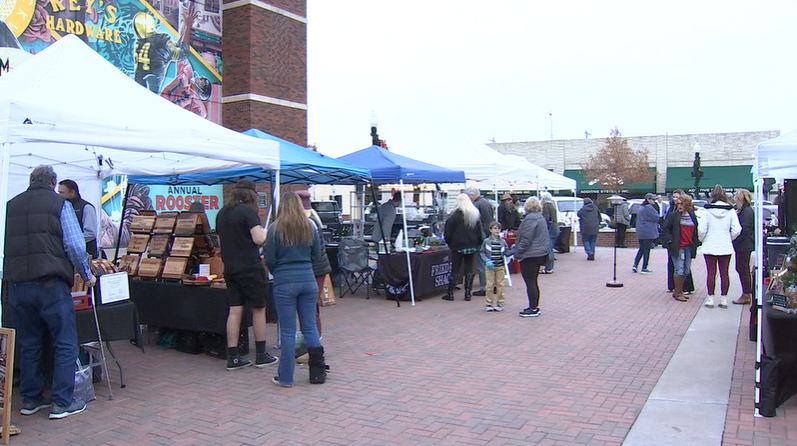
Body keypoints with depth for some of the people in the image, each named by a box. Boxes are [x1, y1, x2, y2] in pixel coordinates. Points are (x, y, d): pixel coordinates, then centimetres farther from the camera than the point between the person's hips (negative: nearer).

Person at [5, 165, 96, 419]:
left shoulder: (11, 205, 16)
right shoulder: (60, 204, 0)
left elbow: (5, 246, 17)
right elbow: (75, 245, -7)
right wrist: (87, 276, 4)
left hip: (16, 284, 6)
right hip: (50, 283, -5)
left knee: (28, 344, 15)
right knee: (65, 344, 3)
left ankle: (30, 399, 24)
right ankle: (62, 402, 5)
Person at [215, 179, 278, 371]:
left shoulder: (222, 213, 11)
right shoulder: (247, 211, -12)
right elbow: (258, 239, -20)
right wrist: (266, 231, 0)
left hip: (230, 268, 7)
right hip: (250, 267, -6)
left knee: (234, 311, 7)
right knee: (258, 309, 6)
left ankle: (233, 357, 8)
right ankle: (261, 355, 13)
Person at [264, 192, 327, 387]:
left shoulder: (275, 229, -6)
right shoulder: (310, 227, 5)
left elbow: (269, 260, -4)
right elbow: (316, 255, 10)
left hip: (284, 283, -3)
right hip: (308, 280, 3)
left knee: (287, 331, 3)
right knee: (310, 327, 12)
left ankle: (286, 377, 12)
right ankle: (318, 372, 18)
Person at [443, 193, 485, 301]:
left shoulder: (455, 215, -10)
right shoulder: (475, 214, 7)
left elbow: (447, 232, -8)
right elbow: (480, 233, 9)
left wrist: (449, 243, 6)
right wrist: (477, 244, 14)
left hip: (458, 246, -4)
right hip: (471, 246, 4)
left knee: (454, 270, 1)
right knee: (469, 269, 8)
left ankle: (450, 293, 4)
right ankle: (468, 293, 9)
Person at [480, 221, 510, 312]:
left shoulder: (503, 242, 5)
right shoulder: (486, 241, -3)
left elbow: (506, 253, 8)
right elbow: (482, 252, -1)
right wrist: (487, 261, -13)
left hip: (500, 266, 2)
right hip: (490, 266, -2)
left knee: (500, 285, 6)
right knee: (490, 285, 0)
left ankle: (500, 303, 16)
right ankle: (489, 303, 10)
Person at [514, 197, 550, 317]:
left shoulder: (530, 219, -17)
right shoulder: (541, 217, 14)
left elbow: (526, 239, -21)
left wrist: (517, 253, -11)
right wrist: (517, 247, 20)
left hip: (530, 255, -10)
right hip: (540, 253, 10)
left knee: (530, 282, -3)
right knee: (533, 282, 17)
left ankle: (533, 309, 1)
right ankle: (535, 307, 23)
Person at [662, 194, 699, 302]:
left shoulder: (692, 216, 10)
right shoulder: (673, 215, -3)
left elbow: (695, 230, 19)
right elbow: (666, 229, -4)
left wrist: (695, 243, 8)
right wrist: (670, 241, -14)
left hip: (689, 247, 5)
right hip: (677, 247, -5)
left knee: (686, 271, 9)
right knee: (679, 270, -8)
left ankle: (677, 291, 21)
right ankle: (678, 293, 4)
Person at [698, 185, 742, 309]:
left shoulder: (707, 210, -9)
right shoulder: (730, 210, -3)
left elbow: (702, 229, -13)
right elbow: (737, 230, -6)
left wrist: (702, 239, 6)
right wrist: (729, 238, 12)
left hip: (710, 246, -2)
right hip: (726, 247, 2)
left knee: (711, 273, 5)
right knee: (724, 273, 9)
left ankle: (710, 298, 9)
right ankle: (724, 298, 14)